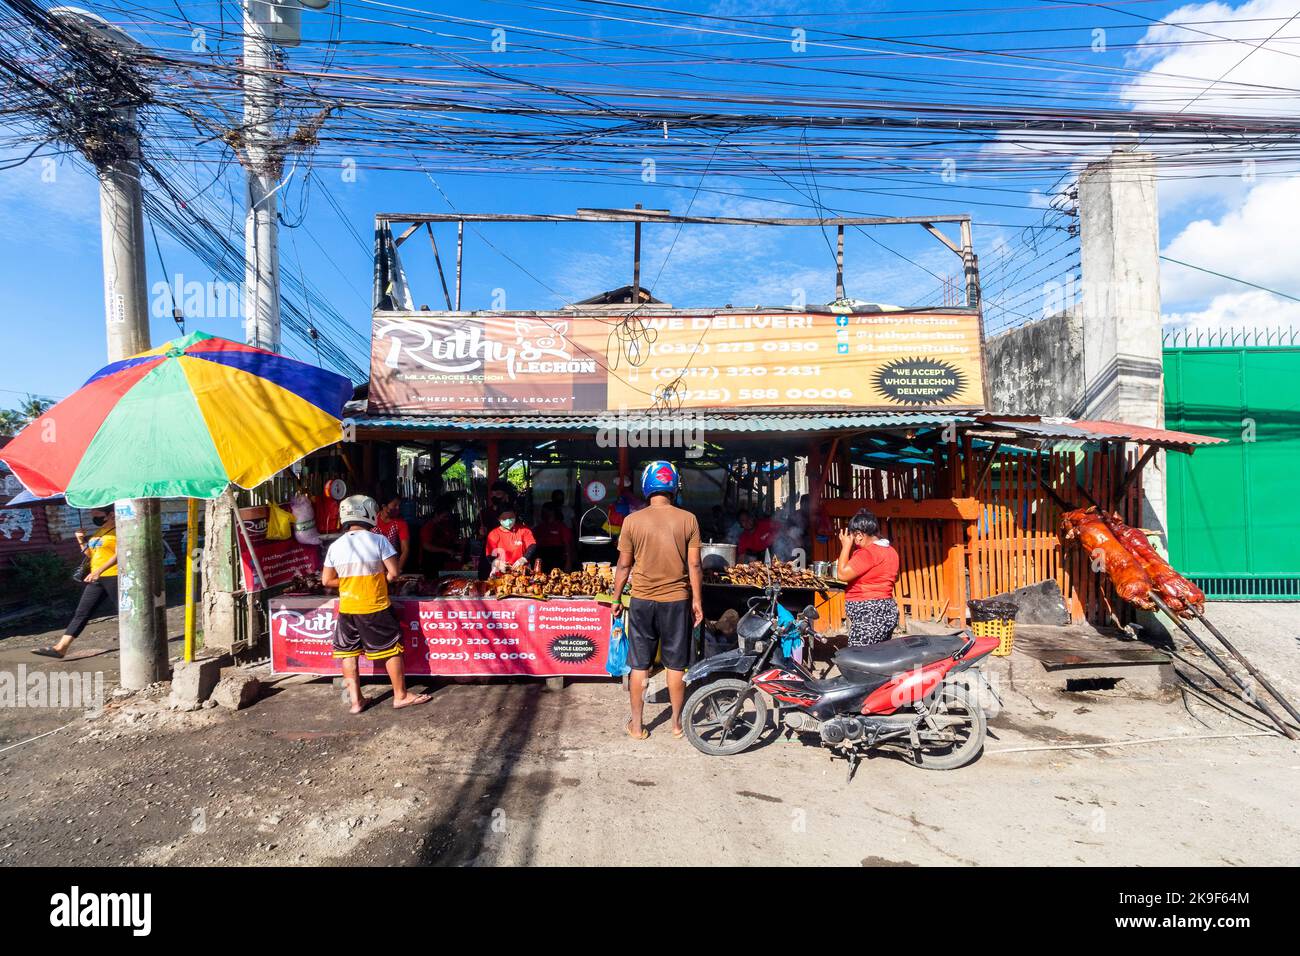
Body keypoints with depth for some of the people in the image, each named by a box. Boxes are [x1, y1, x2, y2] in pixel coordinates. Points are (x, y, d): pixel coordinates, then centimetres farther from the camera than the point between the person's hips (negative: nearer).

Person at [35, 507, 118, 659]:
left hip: (114, 576, -9)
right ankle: (61, 647, 8)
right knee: (81, 613, 7)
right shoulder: (98, 533, 17)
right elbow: (91, 555, 23)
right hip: (97, 578, 9)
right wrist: (82, 541, 9)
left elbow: (118, 555, -20)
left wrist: (99, 571, -28)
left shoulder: (118, 530, -10)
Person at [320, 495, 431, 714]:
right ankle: (401, 695, 16)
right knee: (391, 649, 7)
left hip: (347, 608, 4)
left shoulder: (335, 546, 1)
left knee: (349, 653, 15)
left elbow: (326, 580, 6)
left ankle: (356, 700, 20)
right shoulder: (379, 540, -11)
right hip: (375, 608, -4)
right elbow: (394, 573, -13)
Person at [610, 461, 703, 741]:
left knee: (639, 665, 11)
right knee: (676, 665, 13)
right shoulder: (688, 520, -6)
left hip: (642, 601, 0)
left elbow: (624, 565, -2)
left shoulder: (633, 520, -7)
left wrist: (616, 598, 10)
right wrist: (697, 601, 6)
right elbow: (694, 565, -4)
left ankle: (637, 725, 21)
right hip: (677, 601, 0)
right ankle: (677, 723, 25)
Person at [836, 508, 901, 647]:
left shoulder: (868, 553, -18)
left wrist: (846, 546, -9)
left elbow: (843, 574, -18)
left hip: (870, 615, -10)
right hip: (886, 611, 10)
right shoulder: (890, 551, 13)